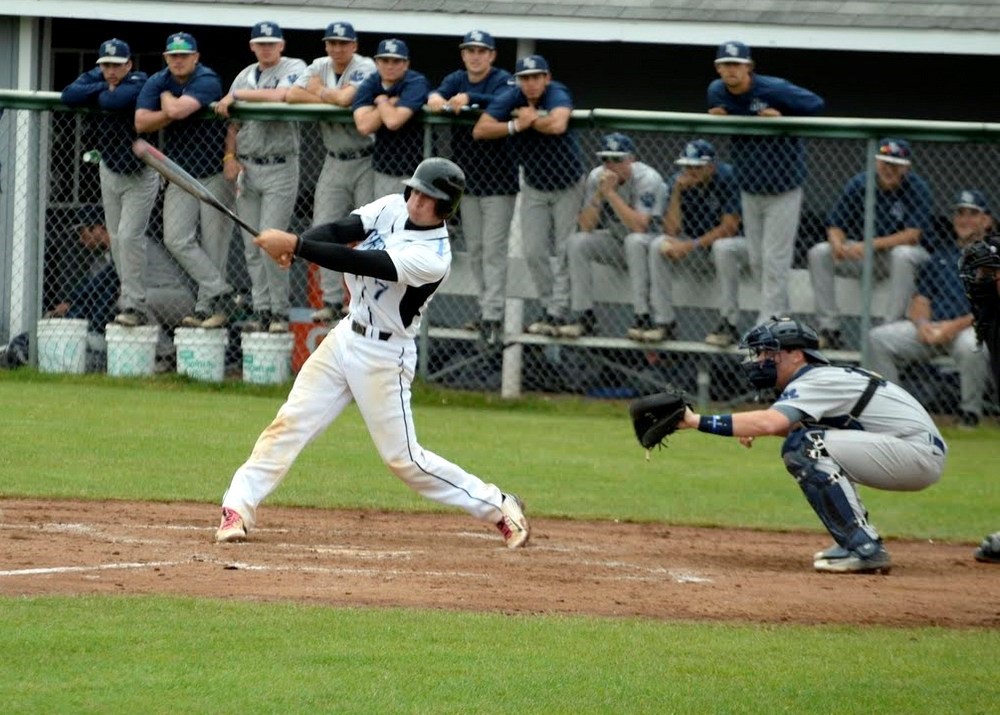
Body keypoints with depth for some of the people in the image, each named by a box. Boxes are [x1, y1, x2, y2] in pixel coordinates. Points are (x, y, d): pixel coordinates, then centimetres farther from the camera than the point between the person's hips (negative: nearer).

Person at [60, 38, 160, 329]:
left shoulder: (139, 83, -22)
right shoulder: (97, 78, -4)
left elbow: (116, 101, -41)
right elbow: (69, 96, -19)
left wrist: (99, 96, -19)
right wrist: (104, 89, -24)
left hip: (140, 175, -7)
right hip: (110, 171, 7)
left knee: (129, 237, -15)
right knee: (117, 240, 10)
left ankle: (135, 307, -14)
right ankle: (131, 299, 21)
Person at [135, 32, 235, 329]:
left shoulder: (207, 81, -14)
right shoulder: (156, 83, 4)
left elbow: (178, 110, -28)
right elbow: (141, 122, -7)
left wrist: (168, 99, -7)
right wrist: (171, 112, -18)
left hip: (215, 173, -5)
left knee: (213, 245, -4)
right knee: (177, 240, -7)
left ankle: (207, 307, 1)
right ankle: (220, 293, -3)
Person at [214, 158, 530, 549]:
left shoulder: (432, 257, -24)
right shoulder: (392, 207, -2)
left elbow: (359, 263, -32)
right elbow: (341, 231, -12)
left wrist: (296, 245, -35)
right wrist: (291, 243, -31)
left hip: (384, 357, -7)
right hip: (345, 337, 7)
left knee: (403, 457, -2)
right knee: (291, 422, -2)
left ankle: (495, 506, 11)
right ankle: (238, 508, 0)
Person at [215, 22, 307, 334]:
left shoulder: (294, 68, -2)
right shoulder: (245, 76, 16)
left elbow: (281, 95, -23)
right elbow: (232, 122, 17)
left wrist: (239, 95, -16)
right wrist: (230, 156, 2)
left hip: (279, 168, -6)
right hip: (246, 168, 6)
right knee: (251, 247, 4)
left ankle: (280, 312, -3)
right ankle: (261, 310, 10)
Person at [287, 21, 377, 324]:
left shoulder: (365, 67, -10)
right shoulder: (320, 67, 5)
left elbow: (346, 98, -26)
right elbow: (292, 96, -8)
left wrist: (319, 91, -7)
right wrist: (333, 98, -14)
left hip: (366, 161, -6)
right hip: (334, 162, 6)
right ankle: (332, 302, 7)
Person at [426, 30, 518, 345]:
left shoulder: (503, 80, -8)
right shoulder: (457, 80, 8)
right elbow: (435, 96, -9)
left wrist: (469, 99, -43)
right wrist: (438, 100, -34)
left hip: (498, 177, -6)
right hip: (467, 177, 6)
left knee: (494, 249, -9)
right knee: (474, 248, 11)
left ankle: (493, 317, -11)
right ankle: (486, 310, 19)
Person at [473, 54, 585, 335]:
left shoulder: (558, 96, -24)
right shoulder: (511, 99, -13)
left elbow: (557, 125, -45)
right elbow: (479, 130, -18)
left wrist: (531, 119, -27)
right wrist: (516, 125, -30)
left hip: (567, 185, -4)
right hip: (534, 187, 4)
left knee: (565, 251, -2)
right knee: (534, 252, 4)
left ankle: (557, 313, 2)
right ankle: (550, 306, 19)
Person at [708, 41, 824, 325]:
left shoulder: (774, 90, -20)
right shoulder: (717, 92, -3)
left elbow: (816, 104, -11)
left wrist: (784, 119, -23)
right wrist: (715, 118, -8)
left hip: (782, 186, -6)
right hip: (749, 185, 6)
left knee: (775, 259, -6)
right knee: (756, 259, 11)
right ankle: (781, 317, 26)